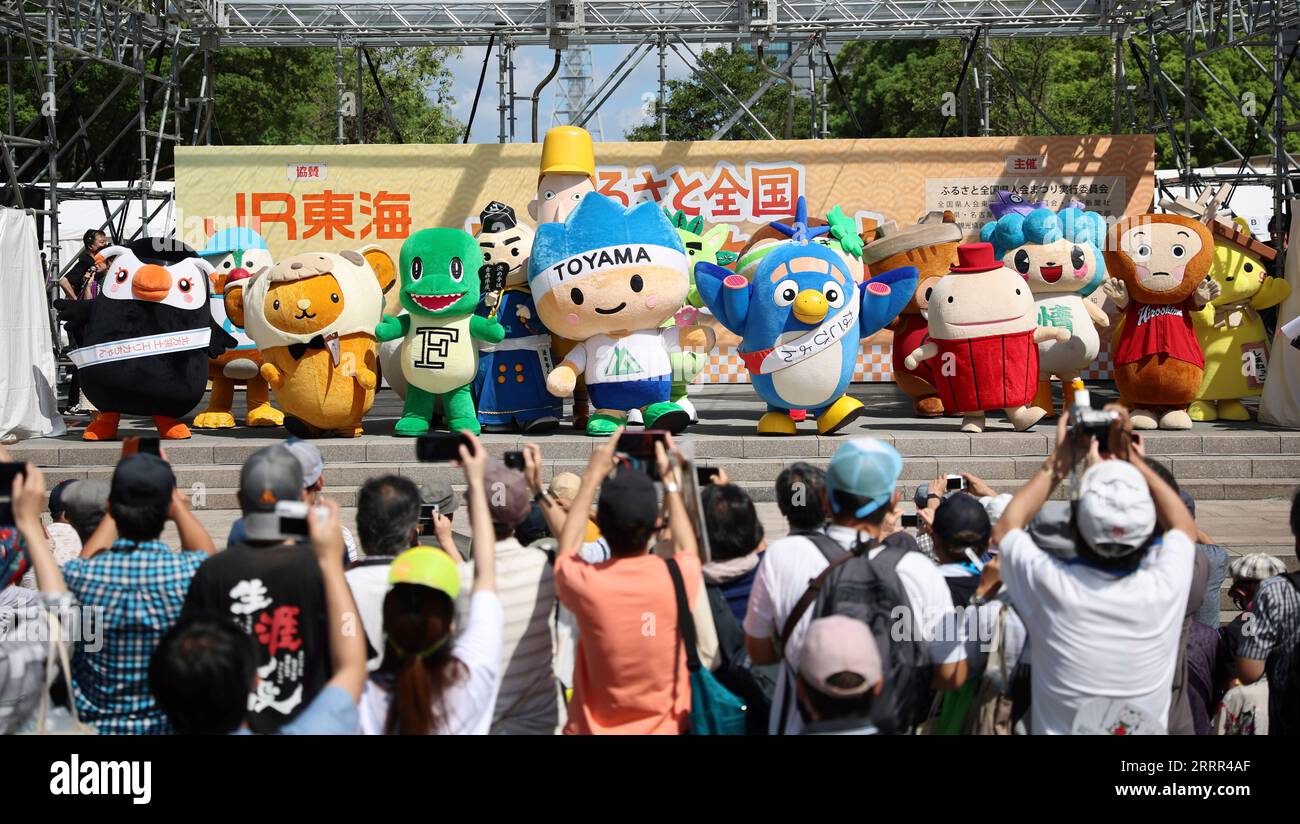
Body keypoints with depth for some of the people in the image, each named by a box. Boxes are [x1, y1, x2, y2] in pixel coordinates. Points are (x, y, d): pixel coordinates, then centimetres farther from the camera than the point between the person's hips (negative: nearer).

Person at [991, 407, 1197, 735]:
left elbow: (1006, 527, -5)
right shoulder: (1165, 589, -22)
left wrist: (1061, 460, -3)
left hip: (1060, 730, -1)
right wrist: (1128, 455, -3)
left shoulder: (1053, 588, -26)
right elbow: (1184, 524, 1)